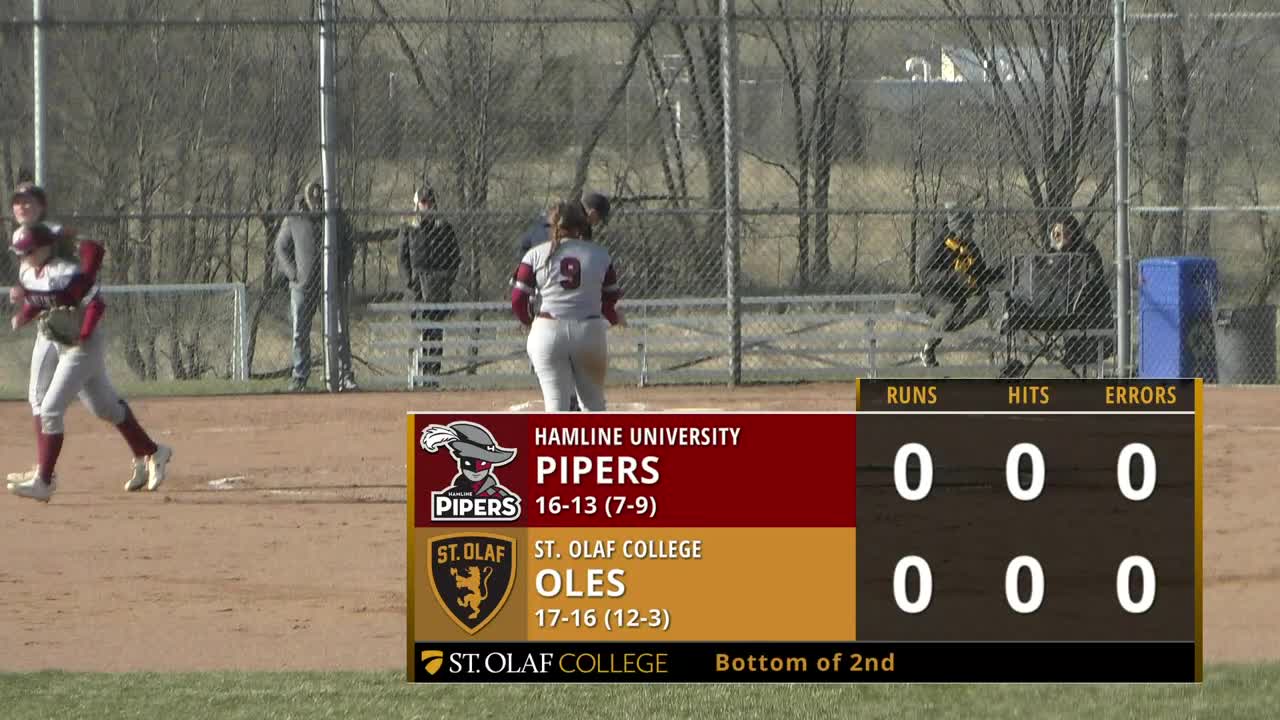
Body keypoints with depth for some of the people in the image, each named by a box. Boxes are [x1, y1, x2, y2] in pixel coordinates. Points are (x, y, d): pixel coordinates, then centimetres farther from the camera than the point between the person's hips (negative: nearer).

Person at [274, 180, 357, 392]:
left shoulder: (339, 218, 6)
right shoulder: (293, 220, 3)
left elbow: (349, 248, 13)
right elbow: (281, 248, 8)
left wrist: (344, 272, 0)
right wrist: (293, 273, -4)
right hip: (303, 285, 0)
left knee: (340, 332, -5)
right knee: (300, 333, 2)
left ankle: (345, 376, -3)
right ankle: (299, 377, 9)